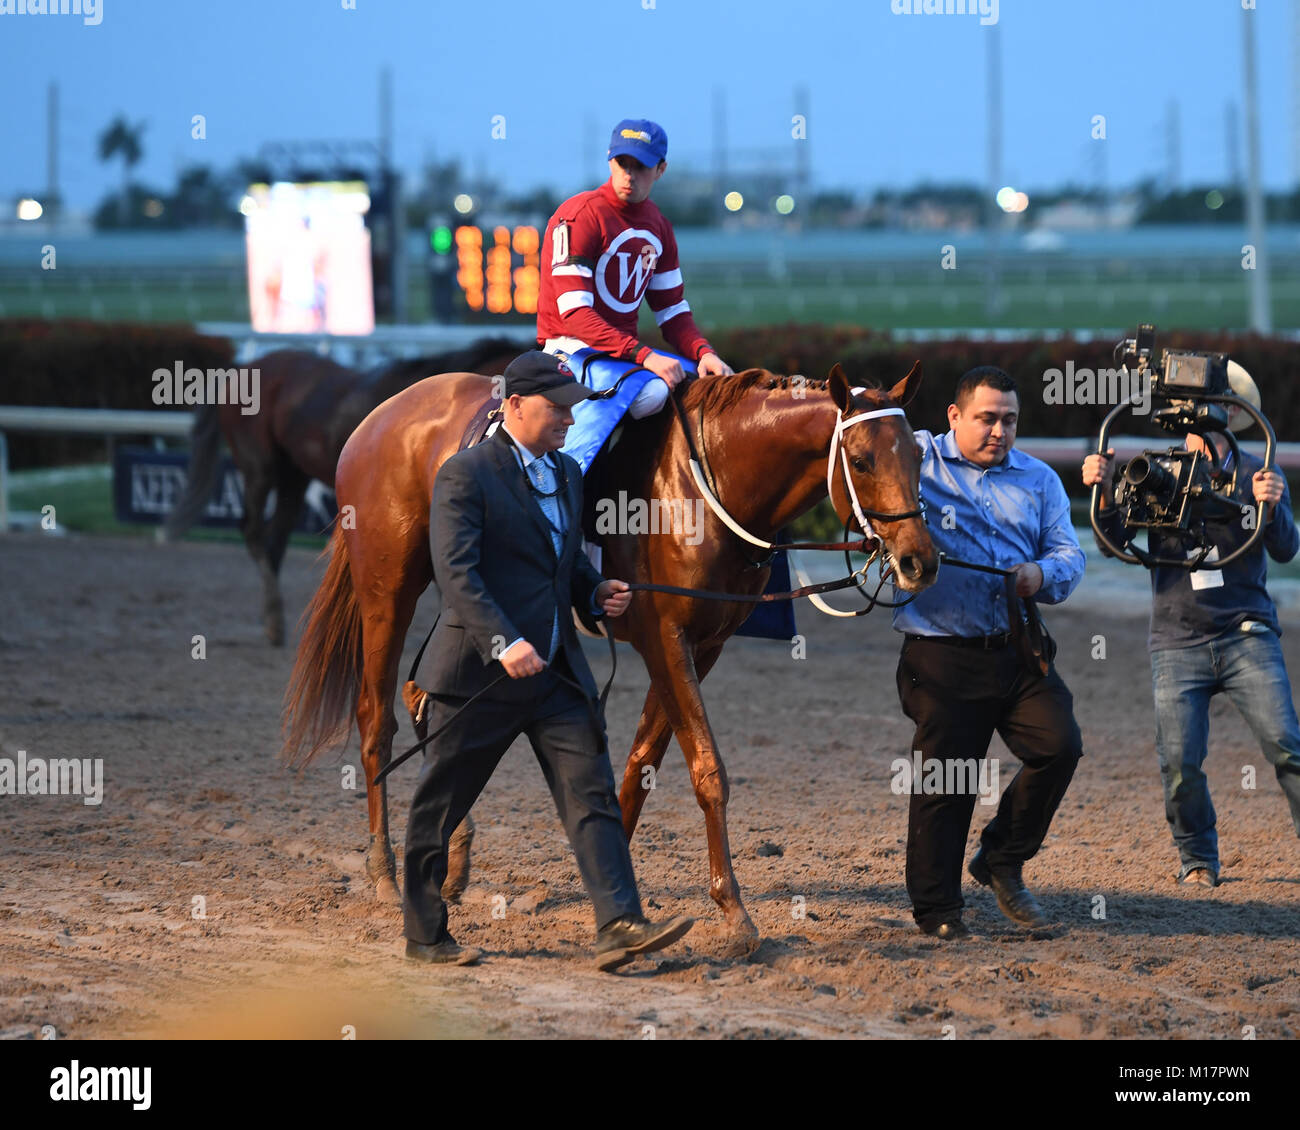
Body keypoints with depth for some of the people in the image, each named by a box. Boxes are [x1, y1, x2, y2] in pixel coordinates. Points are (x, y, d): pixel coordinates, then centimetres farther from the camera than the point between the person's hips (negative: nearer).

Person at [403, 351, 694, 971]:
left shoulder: (567, 474, 14)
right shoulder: (465, 475, -11)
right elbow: (455, 571, -21)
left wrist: (596, 590, 6)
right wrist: (503, 642, -31)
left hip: (556, 668, 7)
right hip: (479, 674, -7)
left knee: (592, 795, -6)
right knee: (437, 807, 6)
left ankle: (619, 926, -13)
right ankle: (424, 935, 18)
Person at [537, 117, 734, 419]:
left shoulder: (658, 225, 13)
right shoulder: (580, 216, -12)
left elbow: (672, 311, 13)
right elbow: (574, 312, -21)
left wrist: (703, 352, -10)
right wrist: (642, 355, -29)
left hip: (627, 346, 8)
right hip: (571, 346, -8)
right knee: (652, 392, -34)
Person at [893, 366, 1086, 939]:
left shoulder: (1038, 479, 14)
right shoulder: (917, 461, 4)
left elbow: (1070, 554, 10)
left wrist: (1043, 575, -11)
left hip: (1018, 652, 4)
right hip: (943, 654, -3)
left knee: (1059, 745, -11)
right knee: (945, 781, -3)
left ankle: (1002, 860, 10)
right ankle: (936, 908, 11)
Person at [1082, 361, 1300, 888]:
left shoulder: (1256, 474, 6)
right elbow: (1115, 540, 1)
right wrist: (1104, 492, -17)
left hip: (1247, 635, -1)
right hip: (1178, 641, 1)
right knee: (1179, 763, -4)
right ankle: (1197, 858, 16)